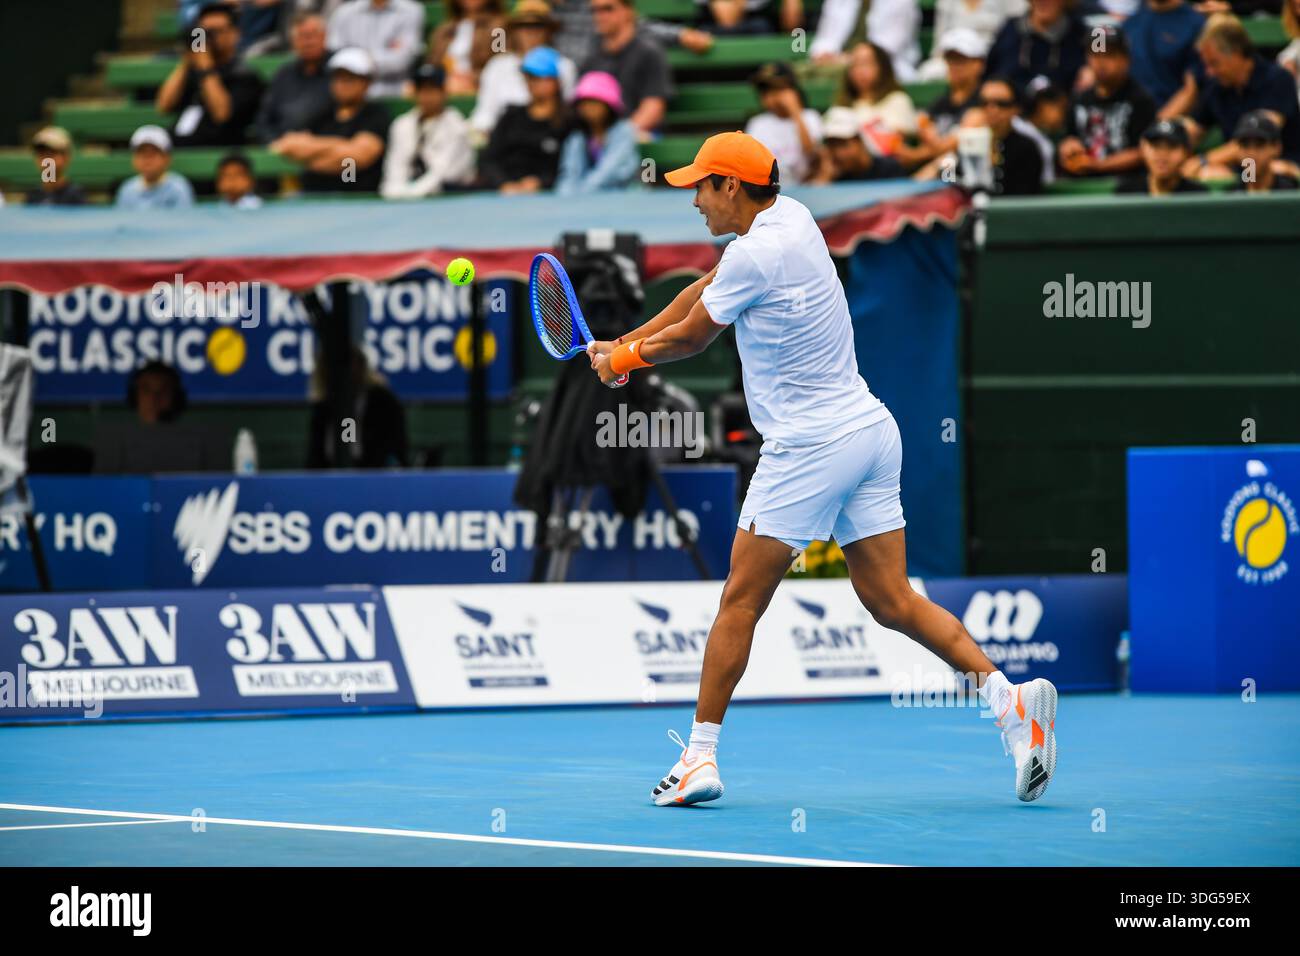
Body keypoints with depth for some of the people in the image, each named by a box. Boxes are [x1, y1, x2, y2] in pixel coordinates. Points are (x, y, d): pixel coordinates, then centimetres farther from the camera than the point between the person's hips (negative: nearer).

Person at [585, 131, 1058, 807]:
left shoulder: (754, 254, -16)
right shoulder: (792, 219, 11)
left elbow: (690, 338, -2)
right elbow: (703, 292, 21)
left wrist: (624, 358, 16)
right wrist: (624, 344, 19)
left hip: (809, 446, -9)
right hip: (869, 430, 9)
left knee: (740, 601, -1)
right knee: (893, 603, 5)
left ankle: (699, 757, 2)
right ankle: (1009, 697, -10)